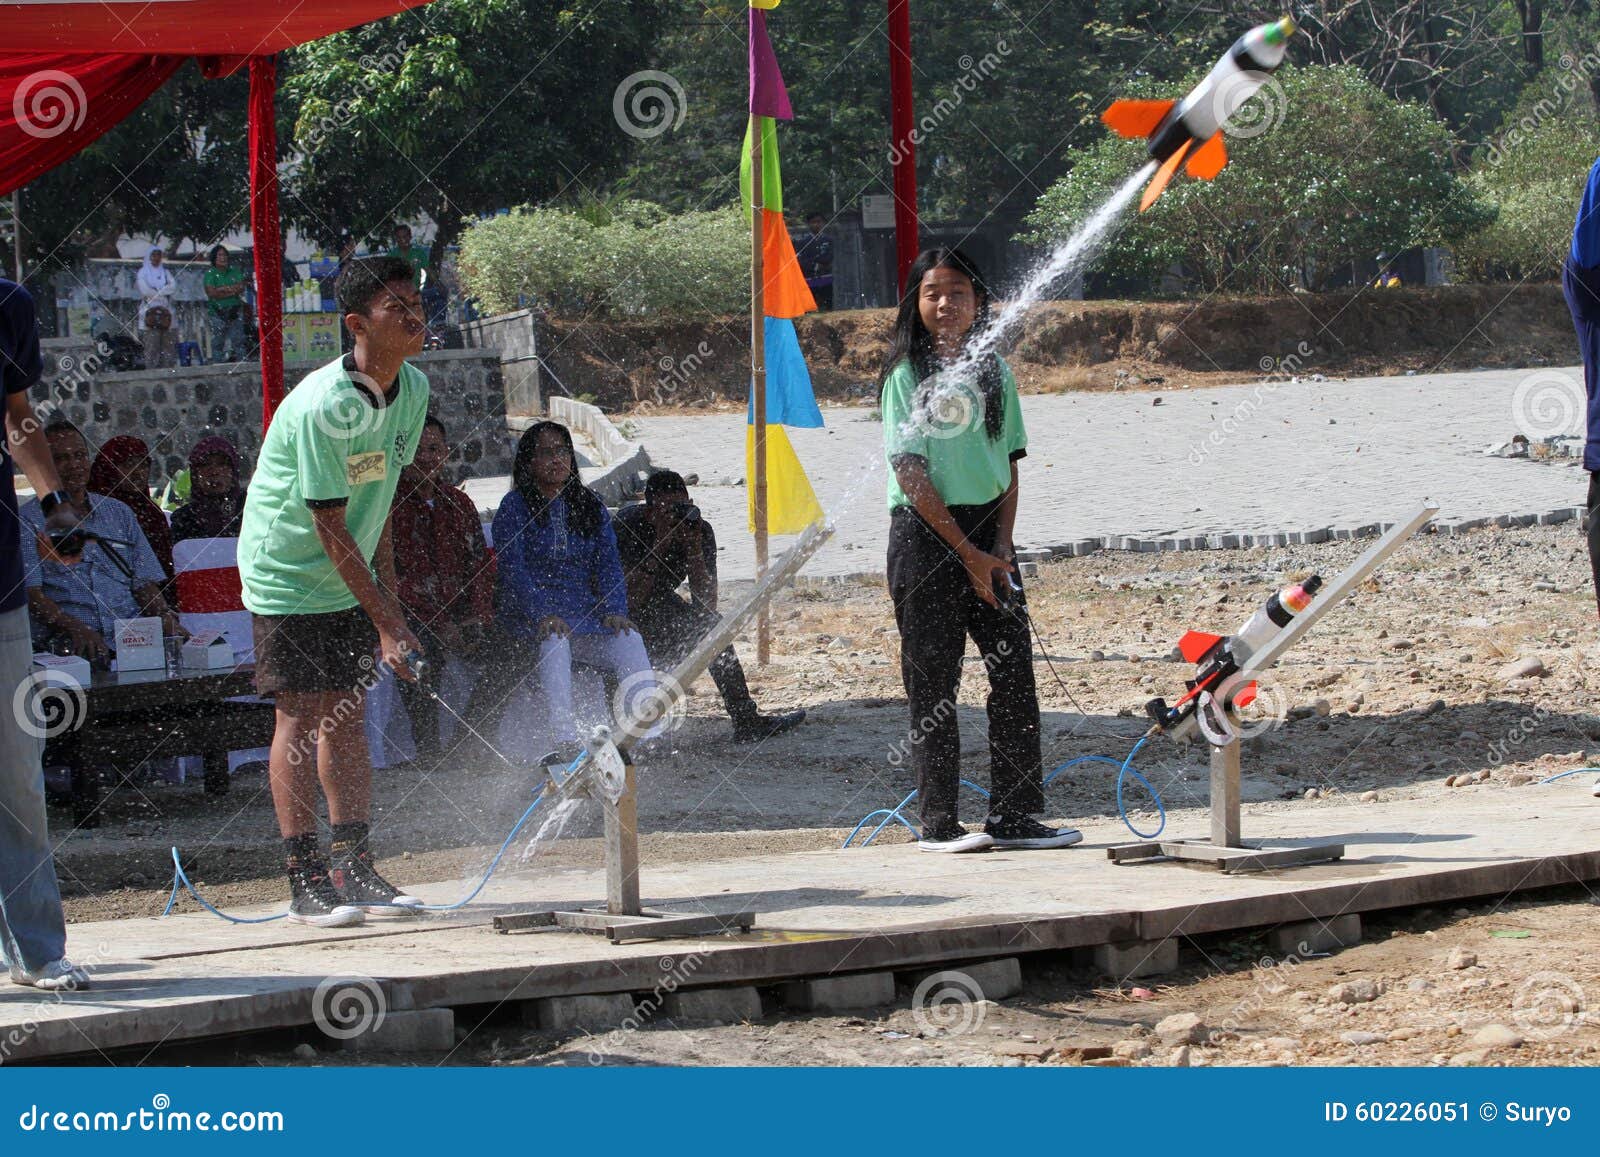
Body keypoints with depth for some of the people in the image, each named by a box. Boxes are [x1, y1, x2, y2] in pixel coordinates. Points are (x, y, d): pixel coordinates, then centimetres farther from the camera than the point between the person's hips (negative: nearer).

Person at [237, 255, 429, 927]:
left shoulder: (412, 390, -1)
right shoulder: (323, 406, -26)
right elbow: (329, 526, -24)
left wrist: (388, 588, 9)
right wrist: (386, 622, -23)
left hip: (348, 578, 7)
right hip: (286, 575, -7)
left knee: (347, 716, 7)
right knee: (300, 717, -7)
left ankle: (355, 871, 12)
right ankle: (306, 883, -4)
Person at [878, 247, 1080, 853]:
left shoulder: (995, 374, 10)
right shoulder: (907, 376, -4)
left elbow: (1009, 466, 10)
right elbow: (910, 474, -9)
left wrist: (1000, 548, -4)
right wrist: (967, 552, -13)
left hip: (987, 534, 4)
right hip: (925, 535, -4)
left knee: (1014, 671, 1)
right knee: (934, 684, -2)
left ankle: (1012, 817, 7)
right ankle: (938, 821, 4)